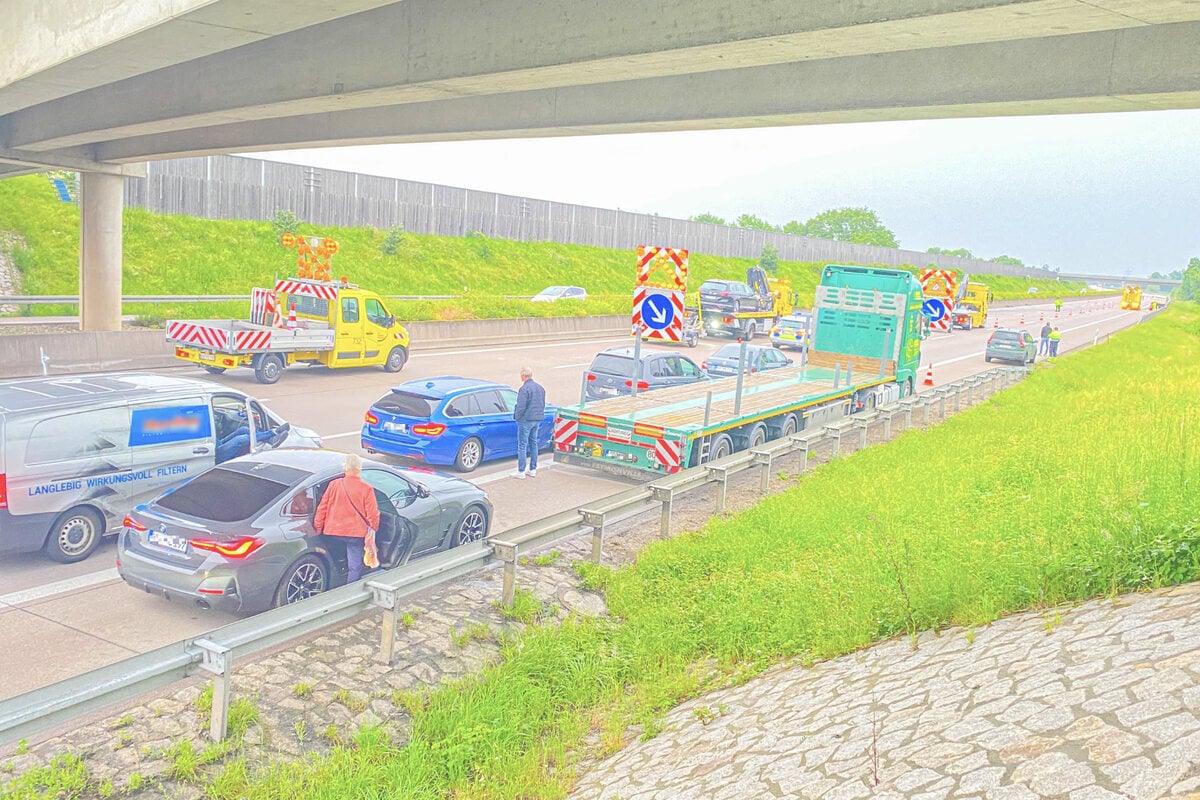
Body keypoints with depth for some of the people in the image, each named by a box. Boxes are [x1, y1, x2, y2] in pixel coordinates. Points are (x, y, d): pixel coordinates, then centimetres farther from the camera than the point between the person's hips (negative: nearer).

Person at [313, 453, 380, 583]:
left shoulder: (334, 484, -5)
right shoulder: (366, 488, -10)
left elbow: (322, 509, 0)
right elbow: (372, 514, -9)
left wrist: (318, 527, 10)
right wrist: (373, 529, 7)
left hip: (333, 532, 3)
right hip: (356, 533, -3)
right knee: (354, 567, 6)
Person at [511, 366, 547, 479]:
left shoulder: (524, 389, -18)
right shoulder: (540, 387, 9)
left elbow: (521, 406, -20)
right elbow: (543, 405, 15)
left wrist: (517, 417, -6)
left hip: (525, 420, -8)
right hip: (537, 420, 8)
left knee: (522, 445, -2)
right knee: (533, 443, 15)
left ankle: (521, 471, 1)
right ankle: (533, 470, 19)